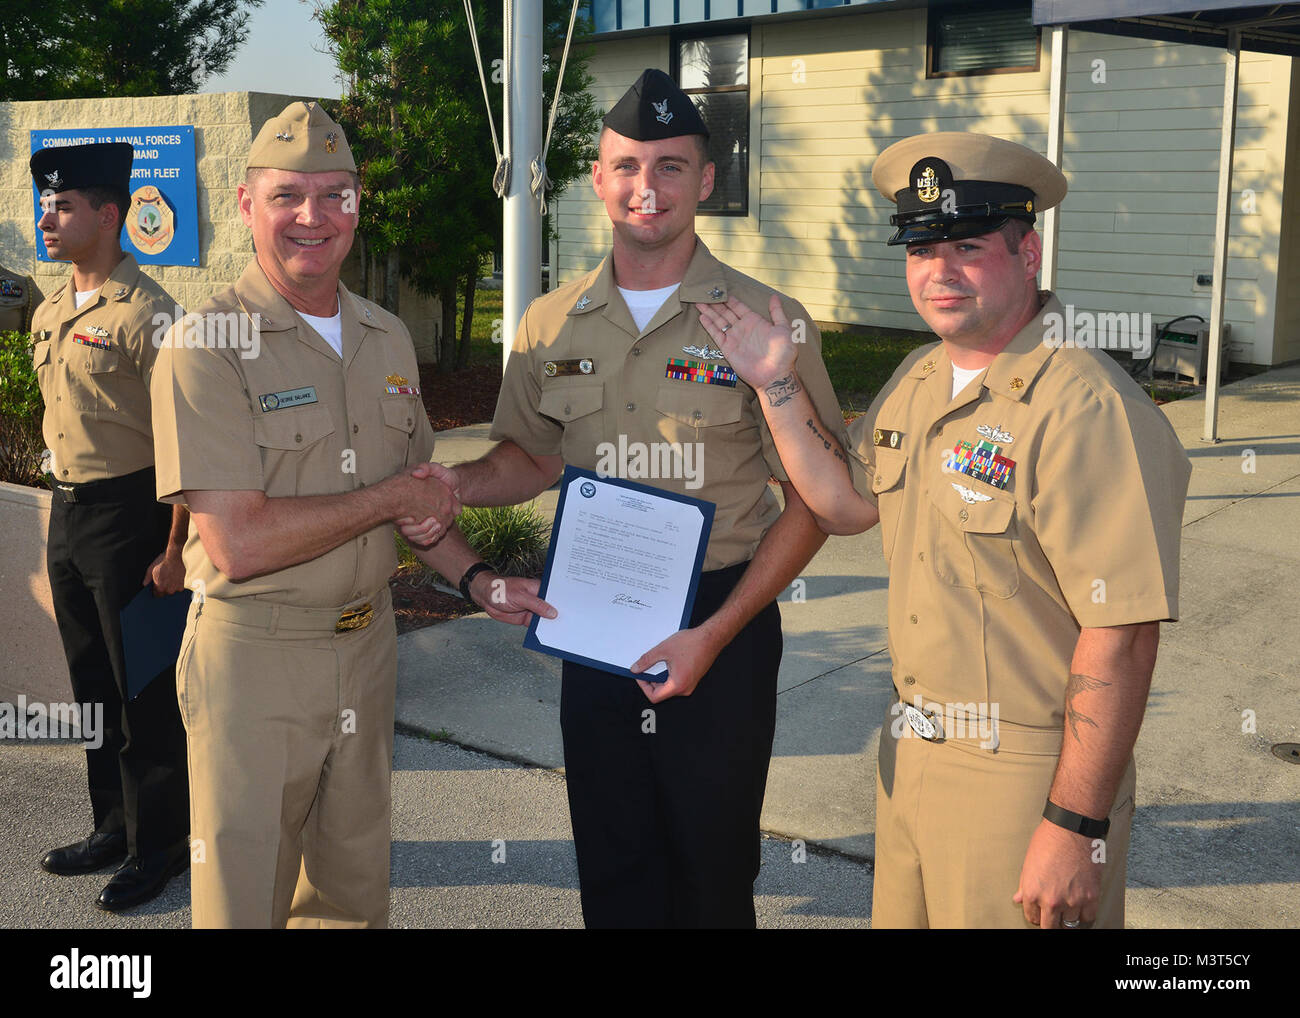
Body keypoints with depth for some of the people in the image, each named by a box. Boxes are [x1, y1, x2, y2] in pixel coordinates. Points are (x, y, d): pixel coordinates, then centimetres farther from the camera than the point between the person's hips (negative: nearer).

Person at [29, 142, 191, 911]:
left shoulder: (144, 312, -15)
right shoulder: (49, 315, 11)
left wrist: (174, 550, -19)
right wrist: (64, 514, 17)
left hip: (128, 516, -8)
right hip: (67, 515, 9)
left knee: (145, 689, 2)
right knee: (93, 682, 17)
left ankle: (159, 842, 15)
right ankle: (115, 825, 32)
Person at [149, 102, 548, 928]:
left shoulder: (389, 338, 7)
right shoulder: (206, 348, -15)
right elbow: (237, 544, -23)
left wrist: (477, 580, 5)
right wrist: (390, 499, -15)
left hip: (368, 642, 6)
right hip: (253, 654, -6)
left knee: (356, 888, 19)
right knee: (245, 895, 7)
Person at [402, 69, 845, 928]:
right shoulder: (553, 325, 4)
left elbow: (810, 500, -7)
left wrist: (714, 634, -14)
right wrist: (455, 486, -7)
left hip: (720, 627, -3)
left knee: (713, 873, 10)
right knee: (612, 873, 15)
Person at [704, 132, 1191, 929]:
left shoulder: (1087, 409, -22)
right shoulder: (921, 379, 6)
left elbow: (1123, 638, -24)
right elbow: (847, 502, 18)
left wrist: (1076, 827, -23)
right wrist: (779, 385, 9)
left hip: (1027, 775, -8)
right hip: (910, 753, 8)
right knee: (902, 913, 21)